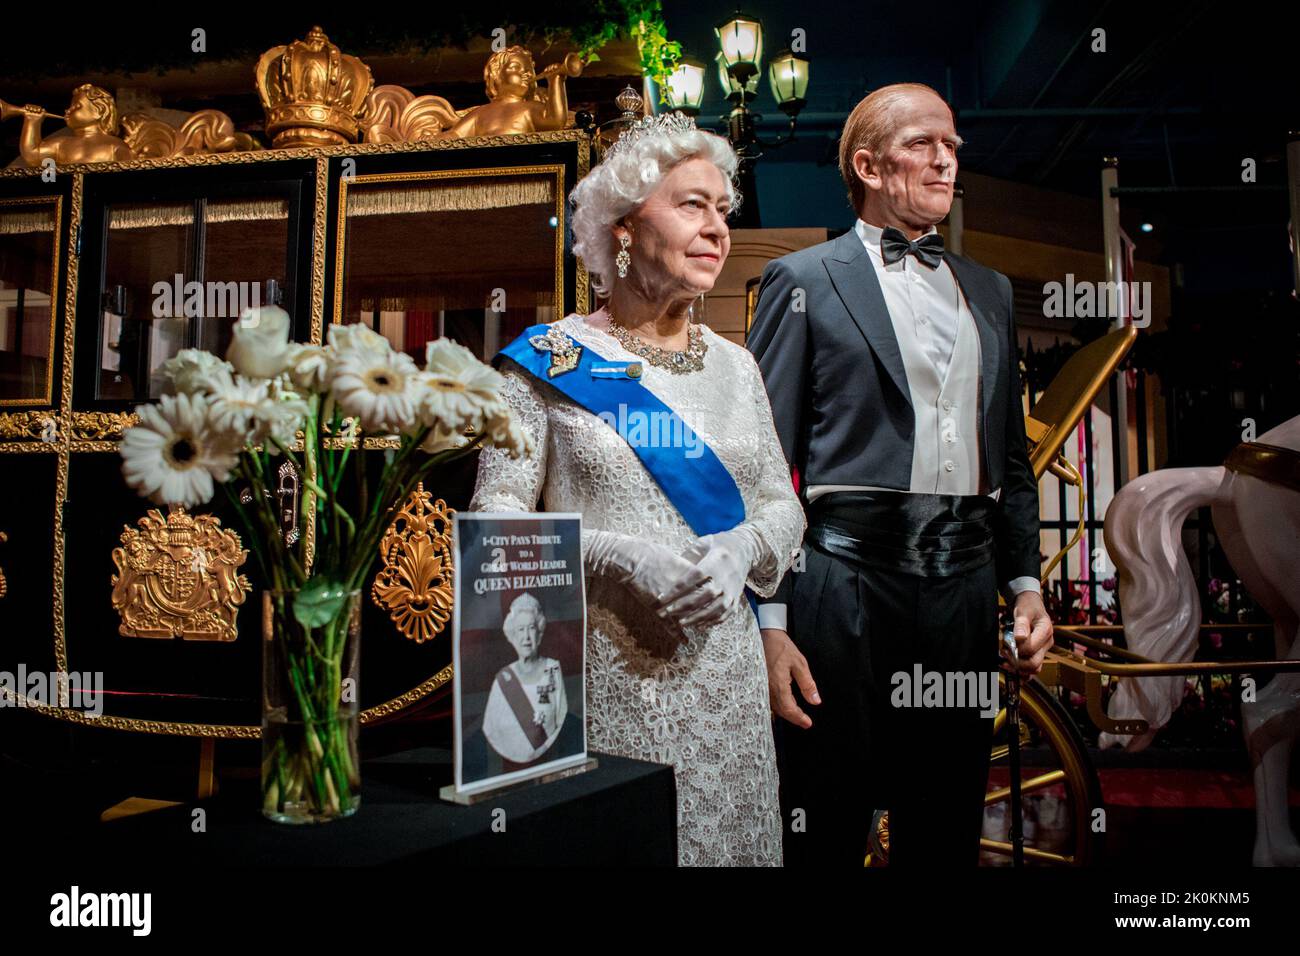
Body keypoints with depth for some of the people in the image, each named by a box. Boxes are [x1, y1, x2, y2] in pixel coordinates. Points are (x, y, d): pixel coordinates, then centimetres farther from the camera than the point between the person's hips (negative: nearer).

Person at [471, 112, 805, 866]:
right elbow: (495, 517, -6)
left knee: (724, 835, 12)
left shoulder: (735, 366, 10)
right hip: (599, 671, -4)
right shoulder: (550, 359, -3)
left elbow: (782, 502, 12)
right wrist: (615, 556, -20)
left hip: (722, 669, 4)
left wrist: (741, 548, -10)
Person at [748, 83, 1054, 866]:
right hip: (847, 584, -5)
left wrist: (1026, 582, 10)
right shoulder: (804, 281, 1)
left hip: (964, 589, 5)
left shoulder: (990, 293, 17)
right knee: (825, 831, 6)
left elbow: (1012, 456, 20)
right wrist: (769, 623, -10)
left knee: (948, 830, 15)